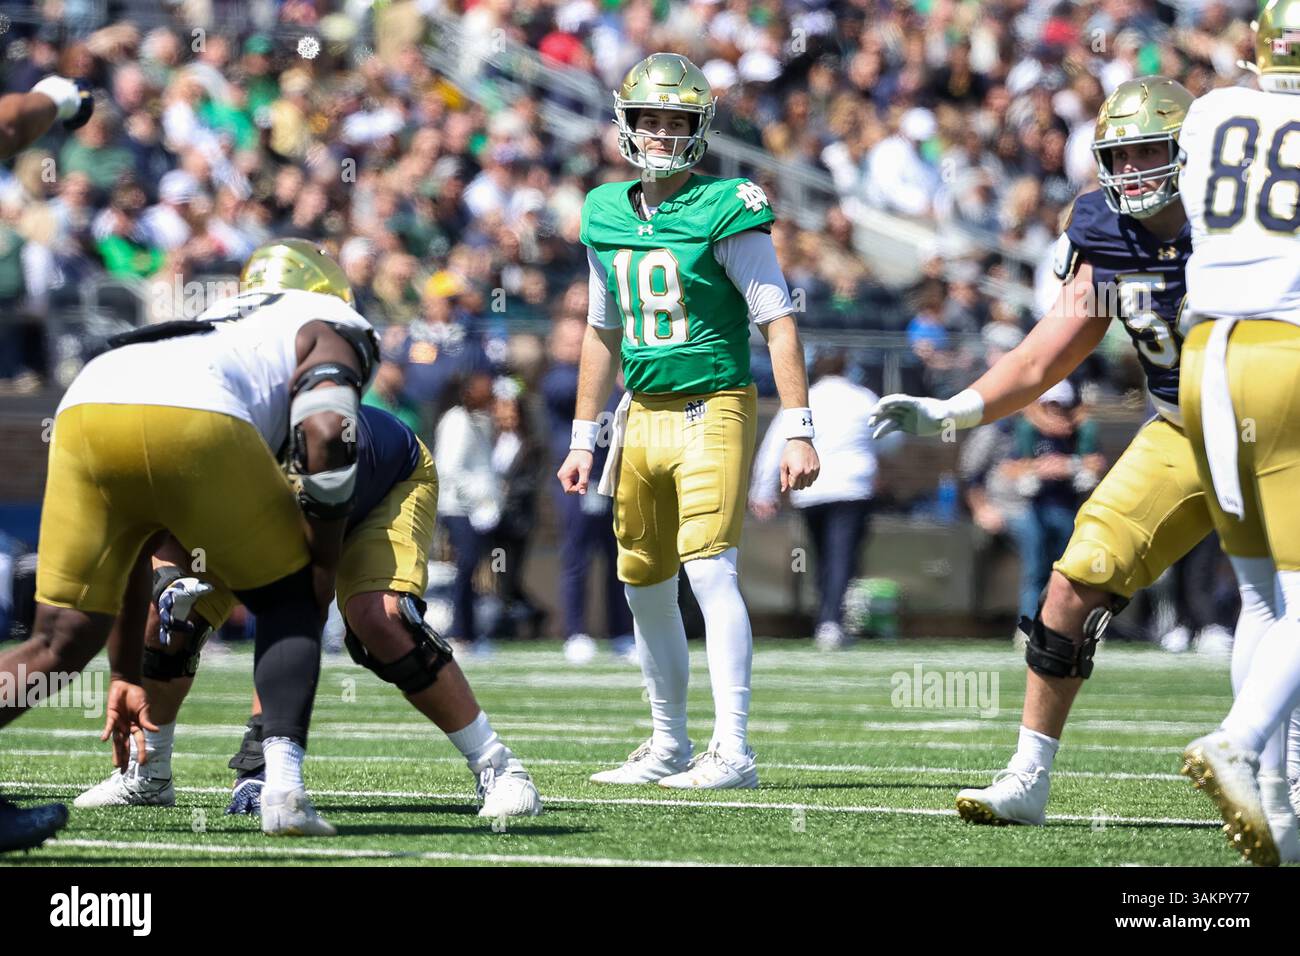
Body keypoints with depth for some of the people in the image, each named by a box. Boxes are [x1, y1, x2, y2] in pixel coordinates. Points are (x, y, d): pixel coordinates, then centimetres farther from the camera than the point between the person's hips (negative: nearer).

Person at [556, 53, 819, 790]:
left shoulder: (725, 211, -9)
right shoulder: (608, 218, 10)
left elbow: (778, 322, -10)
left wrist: (799, 432, -16)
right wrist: (584, 440, 20)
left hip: (713, 411, -7)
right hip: (642, 418, 7)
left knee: (710, 569, -18)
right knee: (646, 585, 11)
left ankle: (733, 751, -20)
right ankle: (670, 747, 23)